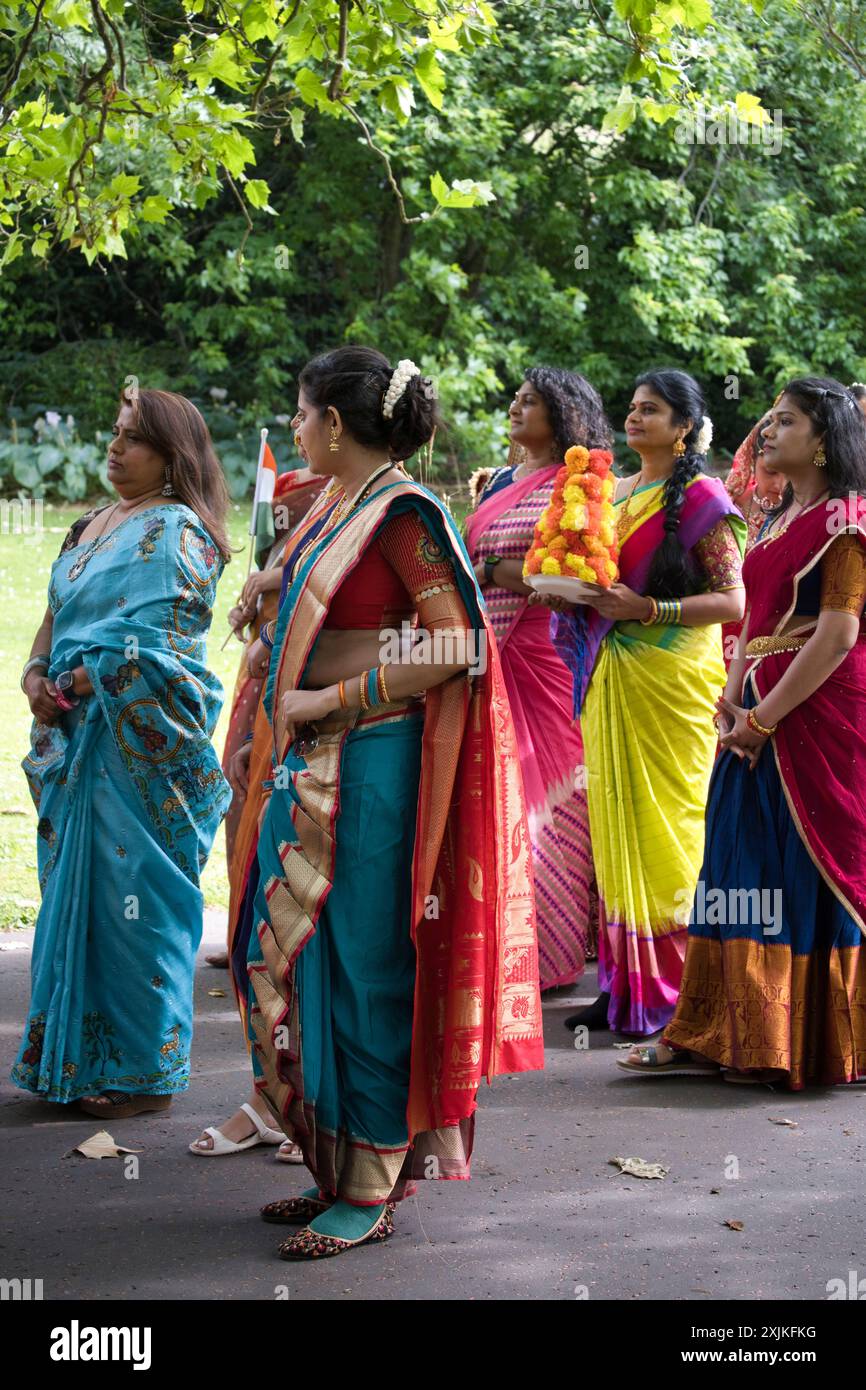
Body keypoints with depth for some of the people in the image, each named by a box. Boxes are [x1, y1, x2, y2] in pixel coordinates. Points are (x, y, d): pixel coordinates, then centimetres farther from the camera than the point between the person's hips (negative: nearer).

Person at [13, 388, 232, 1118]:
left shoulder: (177, 532, -10)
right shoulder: (94, 525, 17)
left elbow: (148, 644, -17)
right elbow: (58, 613, 16)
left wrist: (75, 685, -14)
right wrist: (37, 672, -1)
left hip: (141, 743, -8)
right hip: (79, 742, 8)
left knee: (136, 896, -2)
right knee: (77, 889, 12)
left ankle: (146, 1070, 7)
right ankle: (80, 1055, 21)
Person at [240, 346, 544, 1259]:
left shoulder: (400, 513, -13)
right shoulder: (335, 508, 14)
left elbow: (456, 644, -20)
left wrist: (333, 698, -18)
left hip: (372, 768, -9)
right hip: (315, 769, 9)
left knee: (367, 971, -3)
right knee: (299, 960, 11)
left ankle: (373, 1191, 7)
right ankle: (337, 1168, 21)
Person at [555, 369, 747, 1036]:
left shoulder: (702, 499, -5)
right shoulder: (618, 493, 16)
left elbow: (733, 602, -11)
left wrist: (647, 608, -19)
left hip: (670, 678, -7)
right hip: (611, 675, 7)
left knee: (663, 822, -6)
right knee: (616, 821, 5)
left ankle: (671, 994, 1)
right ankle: (623, 986, 10)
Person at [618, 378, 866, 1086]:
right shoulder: (778, 520, 18)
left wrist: (765, 718, -17)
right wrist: (731, 701, 3)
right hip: (761, 714, 8)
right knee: (746, 870, 7)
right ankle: (722, 1038, 11)